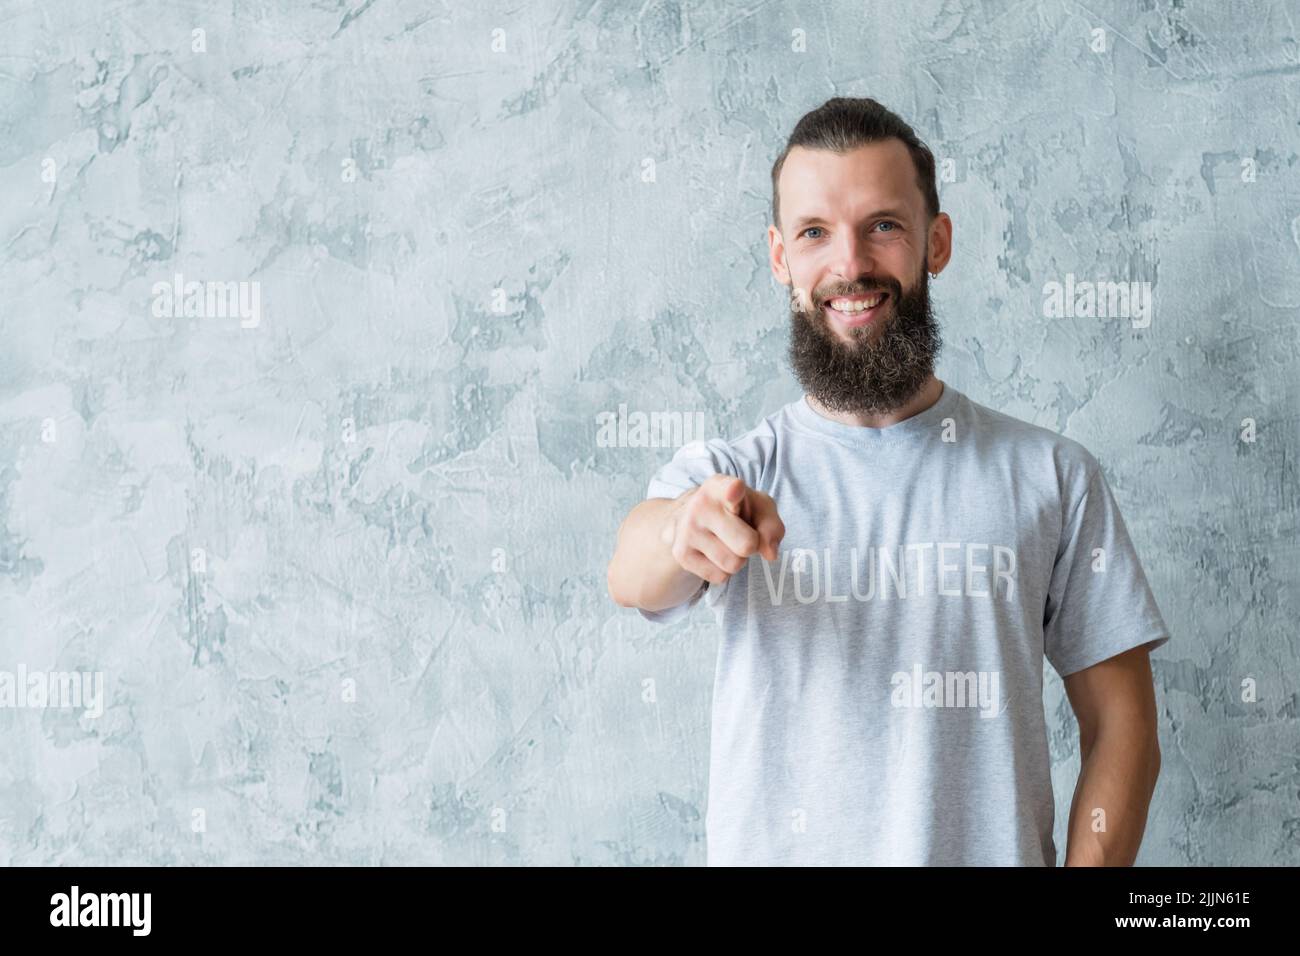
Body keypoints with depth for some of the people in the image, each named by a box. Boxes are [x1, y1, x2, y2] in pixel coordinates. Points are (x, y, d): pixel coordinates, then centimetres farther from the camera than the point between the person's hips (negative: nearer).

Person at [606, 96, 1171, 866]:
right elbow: (634, 580, -24)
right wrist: (683, 533, -46)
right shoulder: (721, 475, -3)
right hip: (766, 849, 0)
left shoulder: (1051, 475, -3)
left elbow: (1121, 729, -2)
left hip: (991, 852, 0)